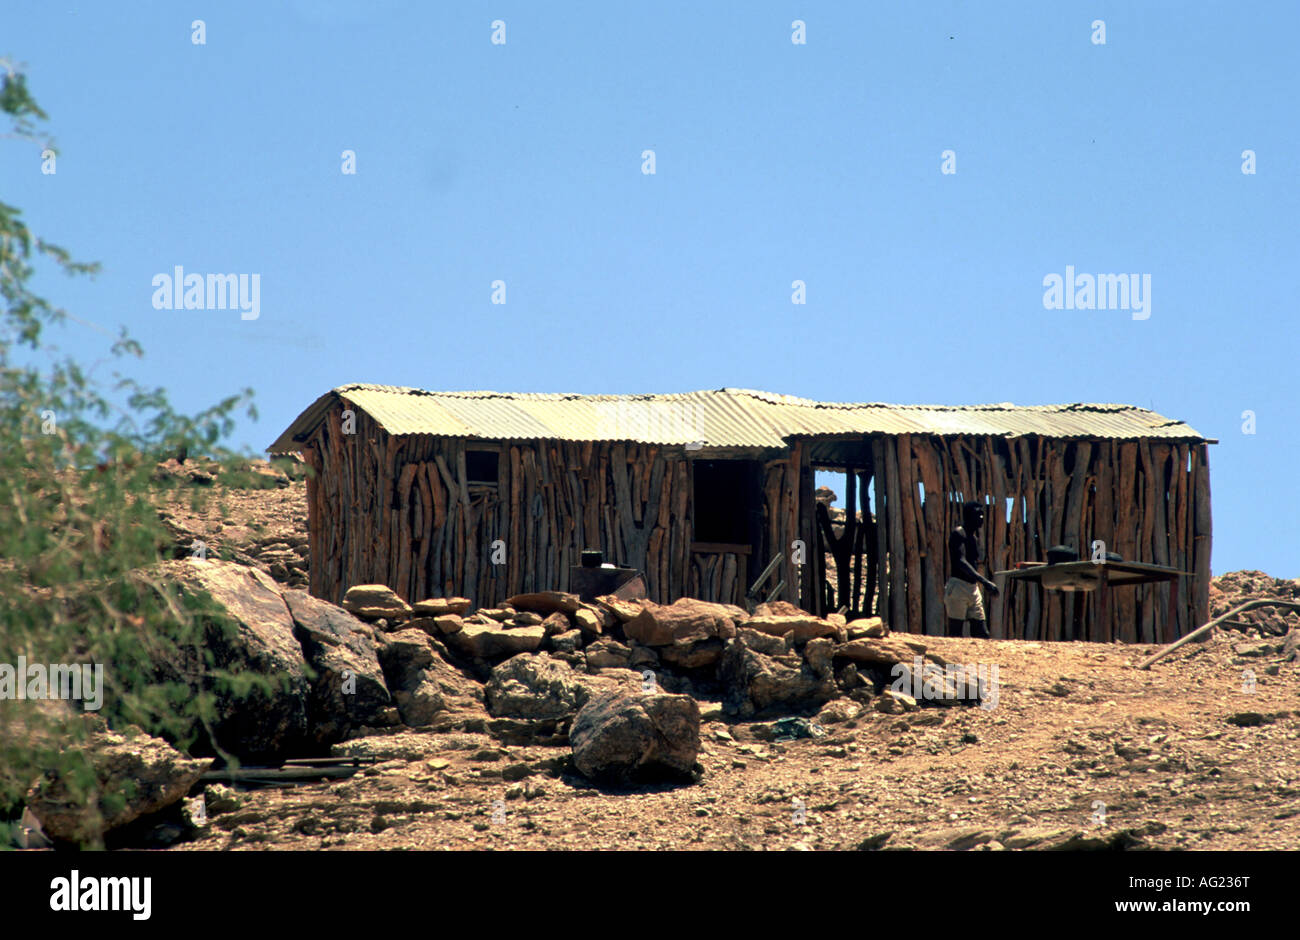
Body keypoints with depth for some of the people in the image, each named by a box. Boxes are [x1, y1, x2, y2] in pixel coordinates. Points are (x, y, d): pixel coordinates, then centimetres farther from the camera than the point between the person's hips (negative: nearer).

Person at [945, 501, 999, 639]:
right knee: (955, 636, -10)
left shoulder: (974, 538, 19)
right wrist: (984, 581, -33)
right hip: (958, 588, -9)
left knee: (982, 635, 2)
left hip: (973, 589, 9)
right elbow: (960, 562, -24)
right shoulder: (959, 534, -10)